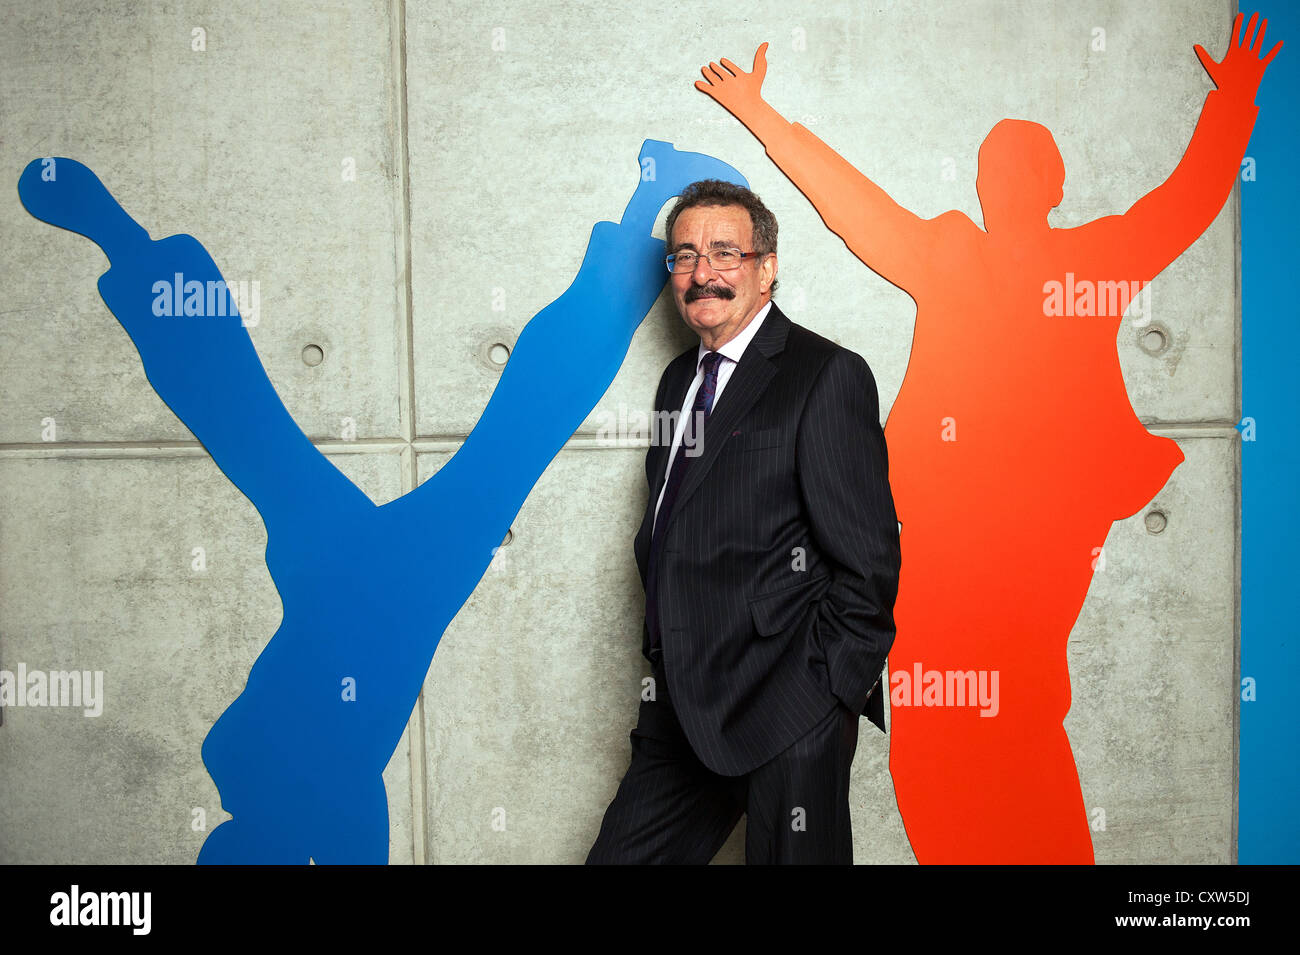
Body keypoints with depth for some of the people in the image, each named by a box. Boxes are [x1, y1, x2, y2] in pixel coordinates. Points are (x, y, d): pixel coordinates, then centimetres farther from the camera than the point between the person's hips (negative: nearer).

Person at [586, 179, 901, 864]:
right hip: (679, 713, 7)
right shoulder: (679, 379, 15)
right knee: (615, 856, 11)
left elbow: (867, 563, -13)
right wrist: (662, 663, 10)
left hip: (786, 722, -7)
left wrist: (828, 696, -13)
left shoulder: (828, 377, -9)